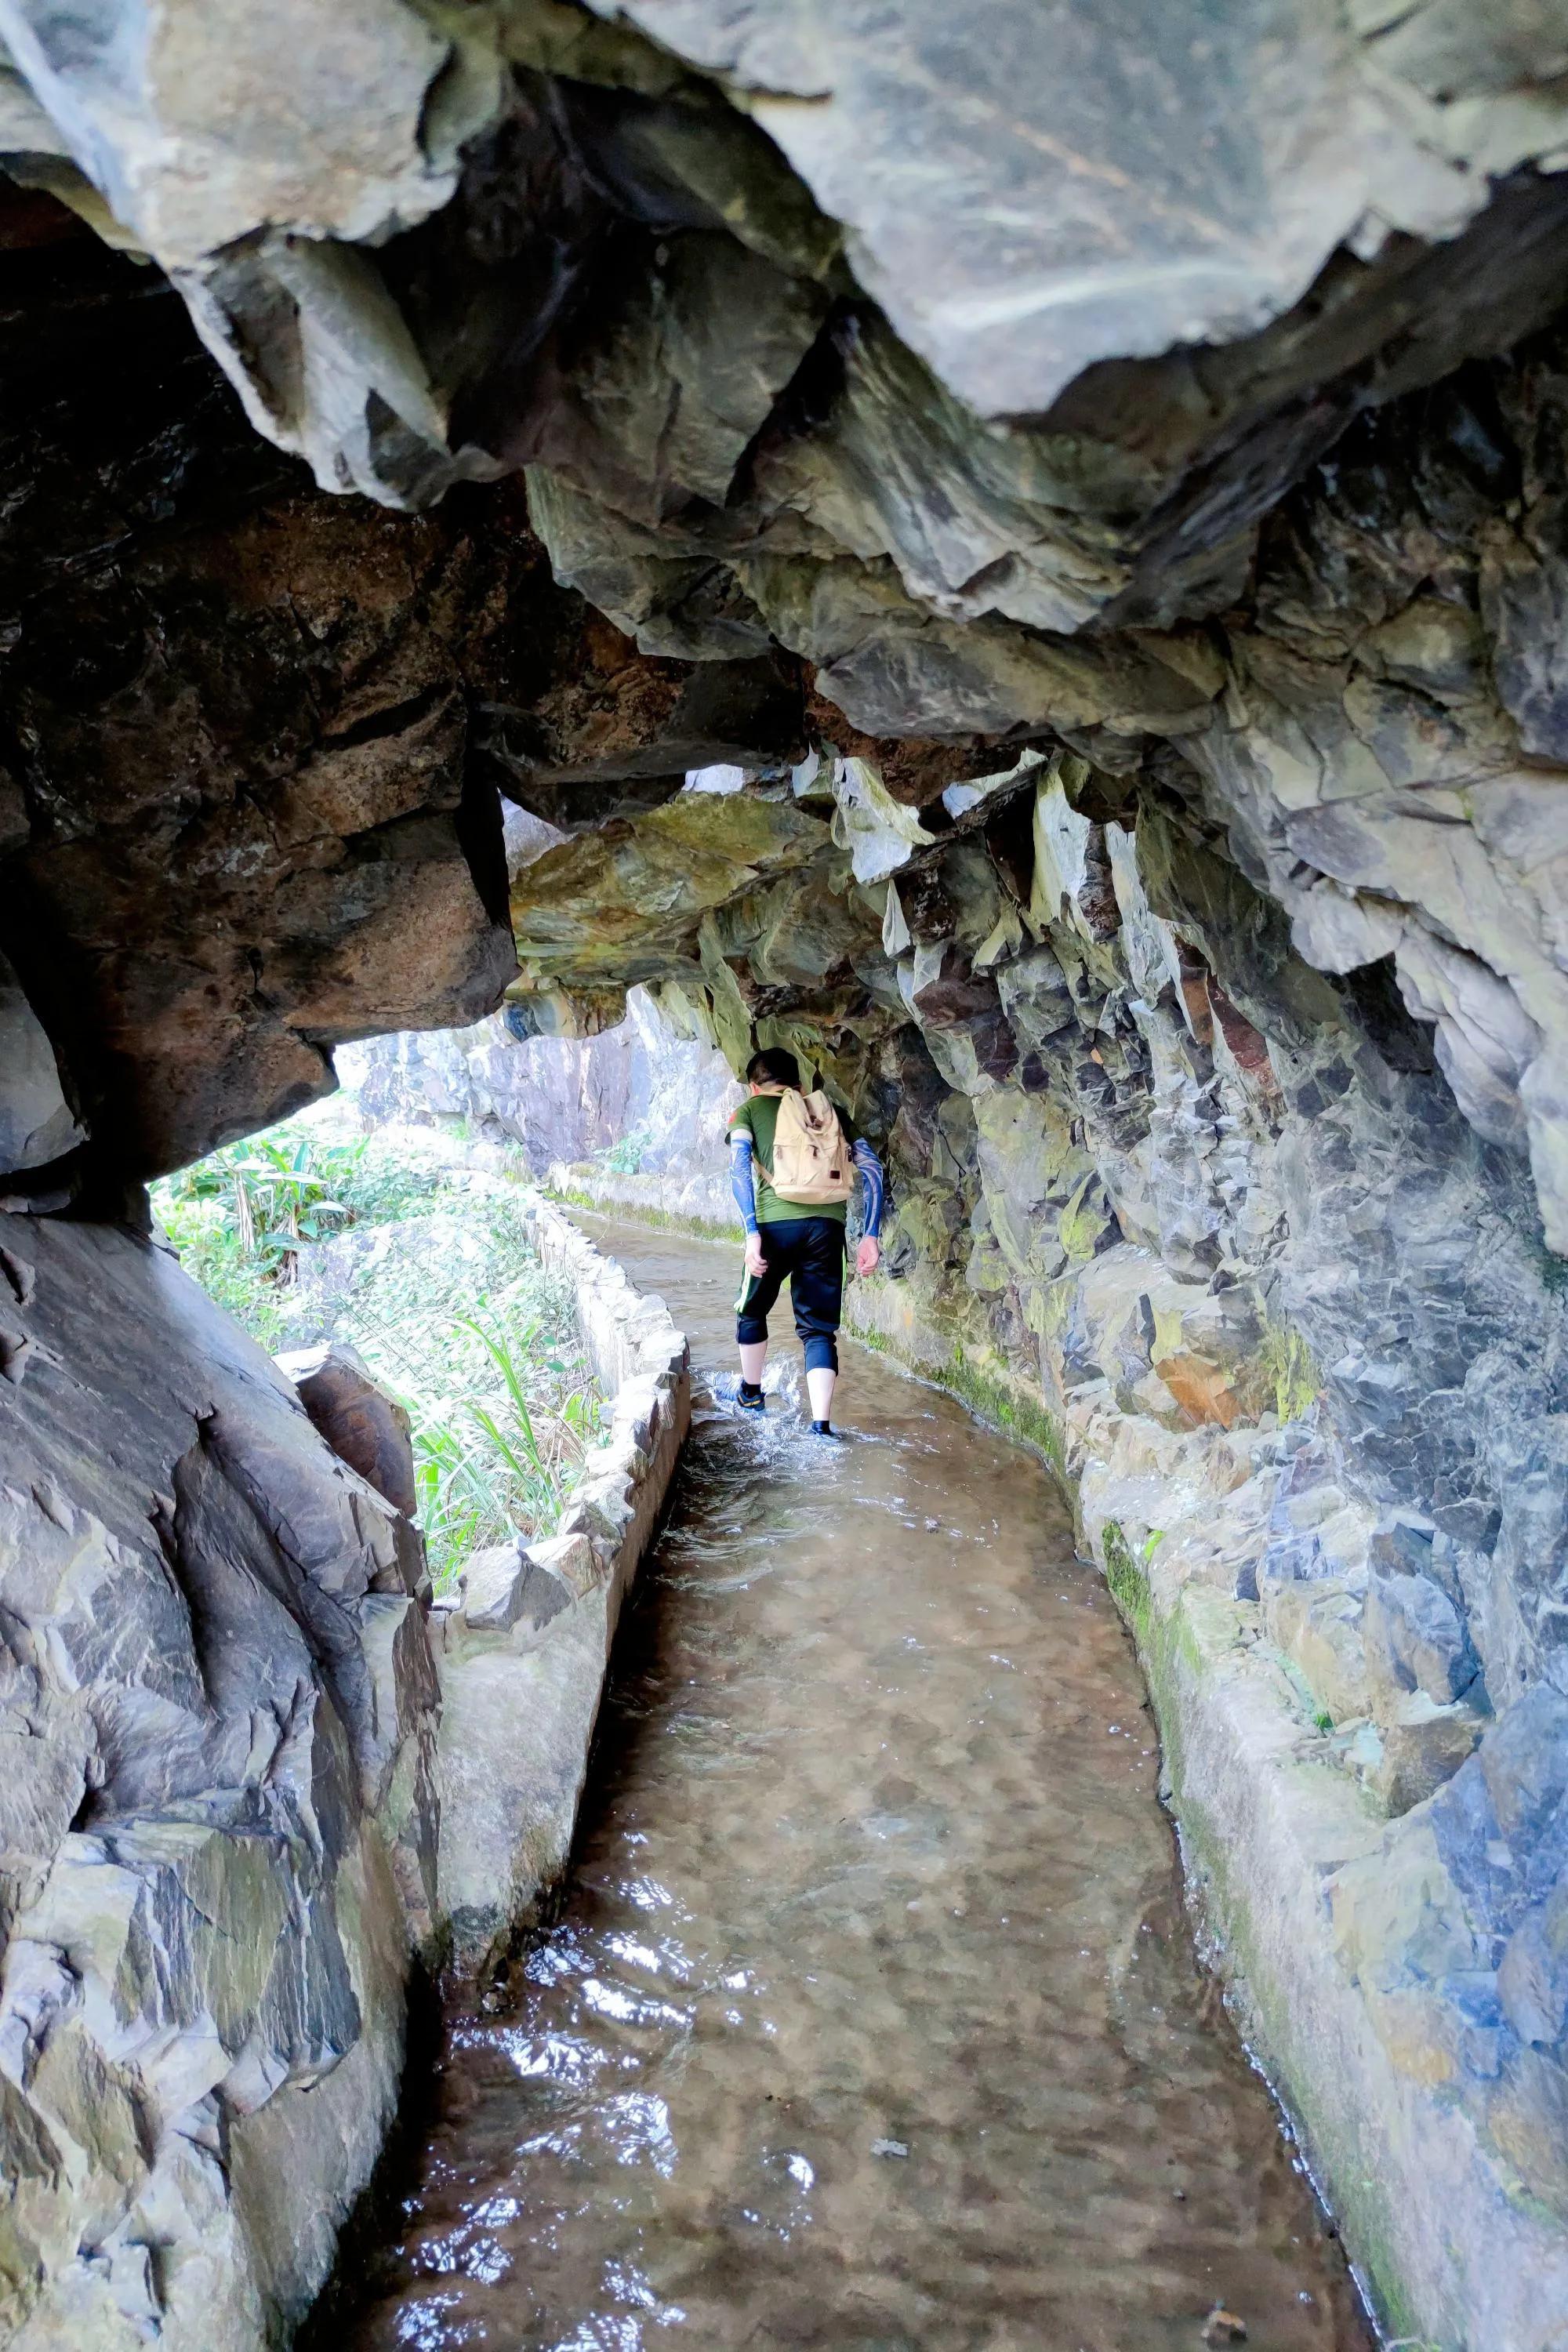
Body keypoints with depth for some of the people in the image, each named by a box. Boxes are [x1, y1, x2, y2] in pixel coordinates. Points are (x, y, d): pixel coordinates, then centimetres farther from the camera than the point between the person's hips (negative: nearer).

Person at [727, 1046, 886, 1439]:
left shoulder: (749, 1110, 17)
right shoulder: (831, 1111, 24)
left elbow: (740, 1168, -1)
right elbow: (871, 1169, 13)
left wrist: (752, 1233, -6)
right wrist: (870, 1236, 9)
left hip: (776, 1222, -2)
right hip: (828, 1225, 2)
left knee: (752, 1310, 24)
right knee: (819, 1327, 9)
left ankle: (751, 1393, 40)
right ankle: (822, 1424, -4)